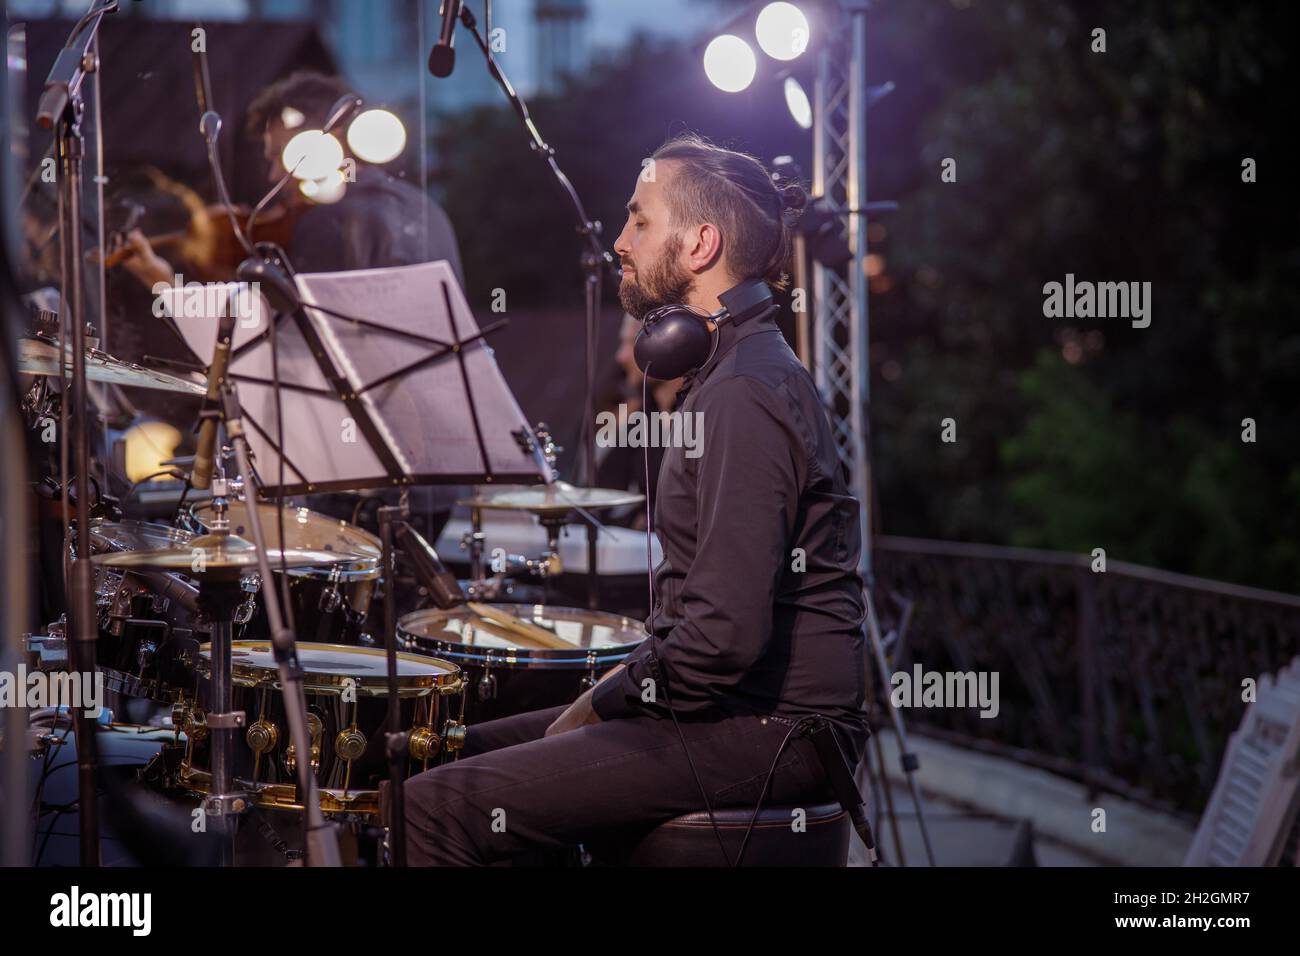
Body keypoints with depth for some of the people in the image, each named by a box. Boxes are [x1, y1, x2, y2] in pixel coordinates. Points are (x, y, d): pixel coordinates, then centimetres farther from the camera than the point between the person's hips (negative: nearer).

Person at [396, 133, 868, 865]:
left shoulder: (746, 396, -17)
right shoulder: (738, 373, 17)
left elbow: (725, 636, -25)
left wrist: (603, 705, -10)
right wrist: (619, 688, 13)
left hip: (771, 733, -11)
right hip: (745, 713, 11)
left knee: (436, 808, -17)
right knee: (466, 751, 18)